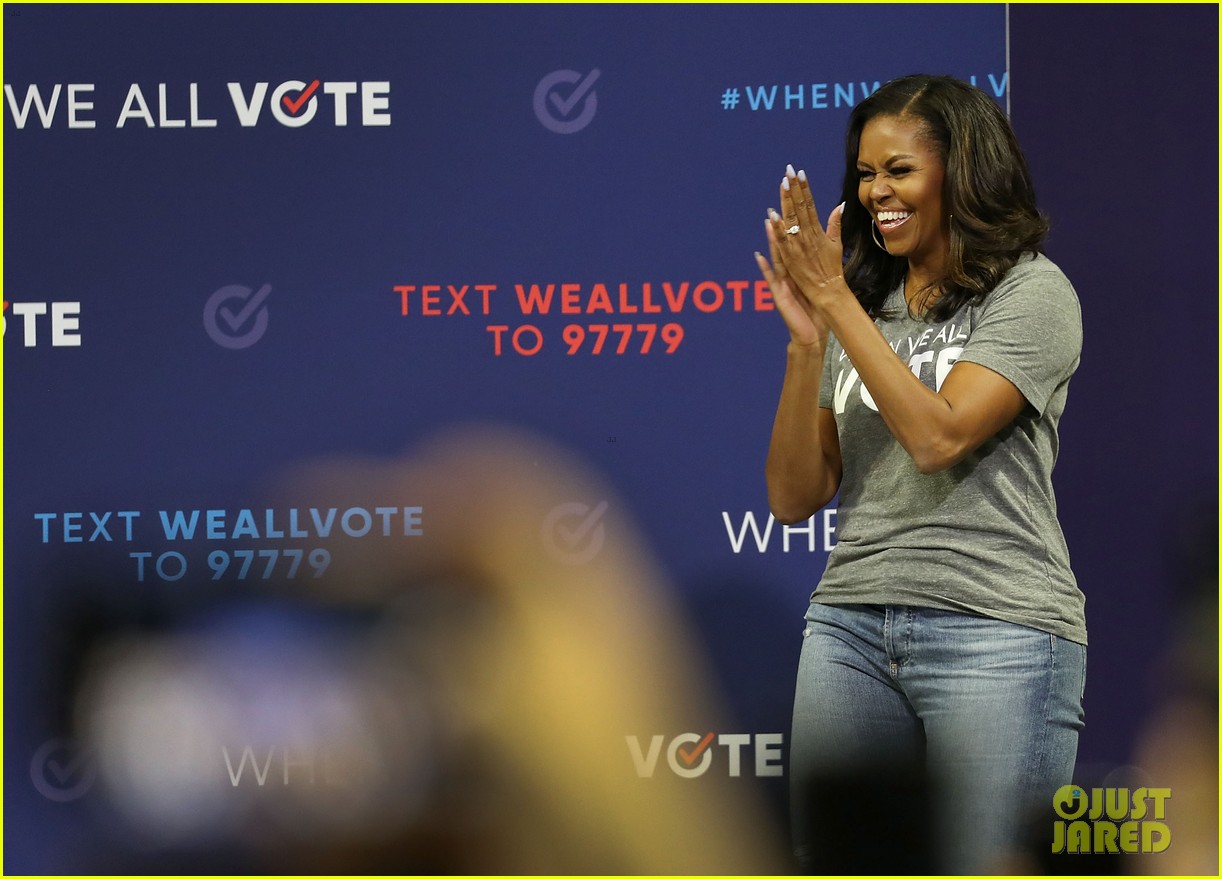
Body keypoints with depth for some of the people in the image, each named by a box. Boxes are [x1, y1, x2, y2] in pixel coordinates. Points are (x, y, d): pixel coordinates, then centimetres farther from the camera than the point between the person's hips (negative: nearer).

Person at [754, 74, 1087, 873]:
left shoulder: (1032, 292, -1)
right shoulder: (866, 309, 16)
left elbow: (939, 436, -16)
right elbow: (795, 499, 9)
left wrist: (835, 300, -12)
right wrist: (807, 341, -3)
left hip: (995, 630, -5)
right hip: (851, 620, 6)